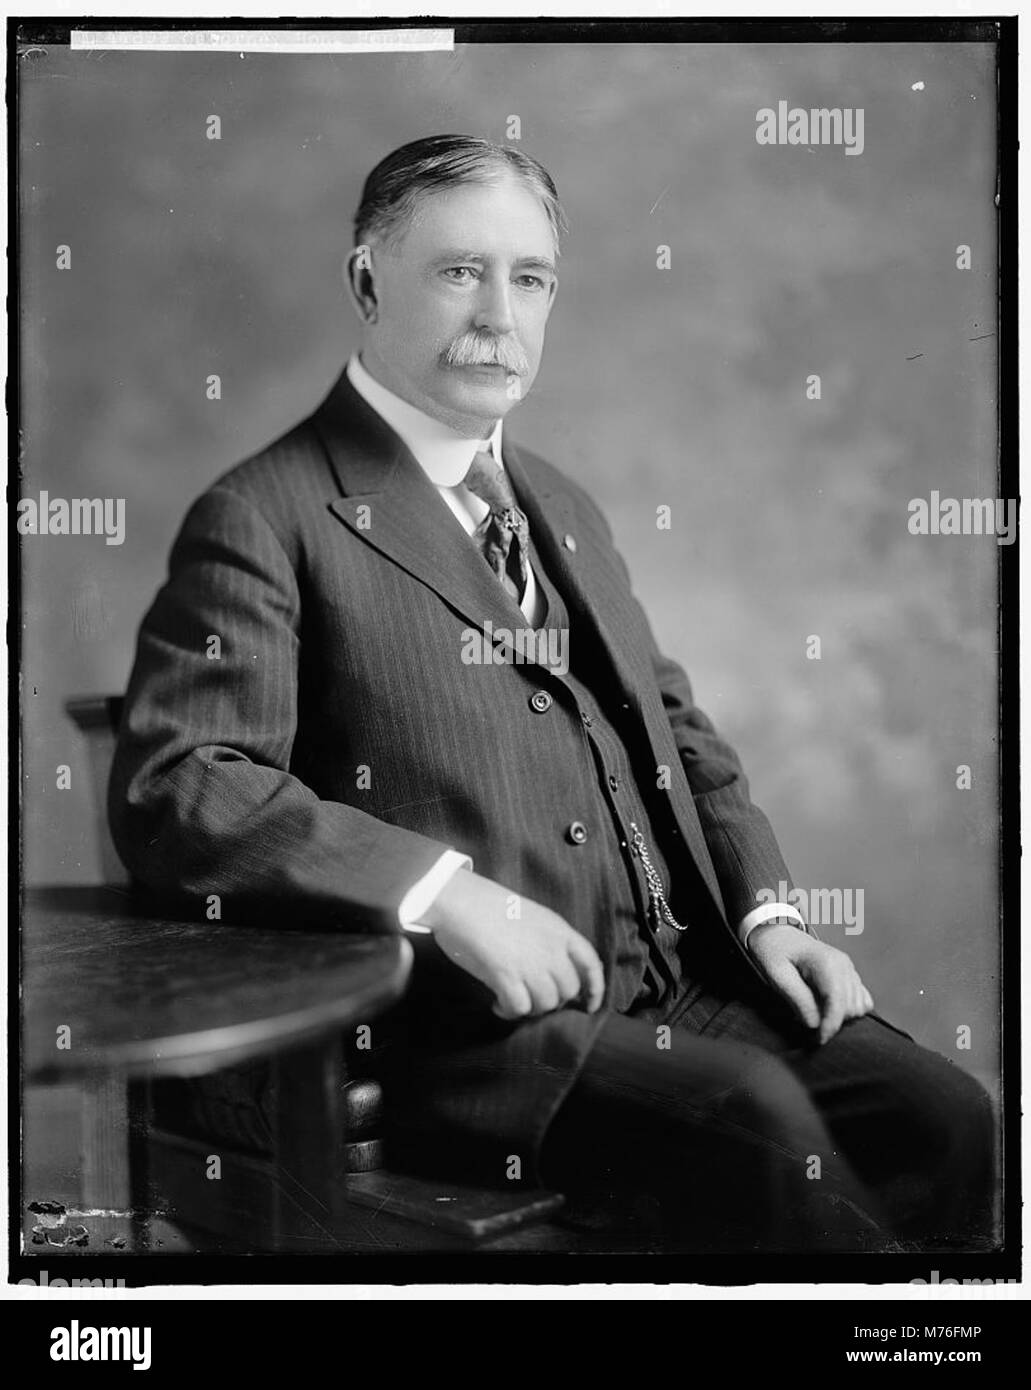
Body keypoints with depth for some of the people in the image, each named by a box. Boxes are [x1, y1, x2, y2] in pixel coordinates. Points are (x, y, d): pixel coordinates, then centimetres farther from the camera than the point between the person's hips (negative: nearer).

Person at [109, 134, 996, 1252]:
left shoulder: (564, 510, 22)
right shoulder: (266, 519, -4)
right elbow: (170, 789, -14)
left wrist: (764, 909, 7)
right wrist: (441, 890, -22)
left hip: (675, 981, 7)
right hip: (469, 1029, -7)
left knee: (941, 1114, -13)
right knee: (752, 1119, -28)